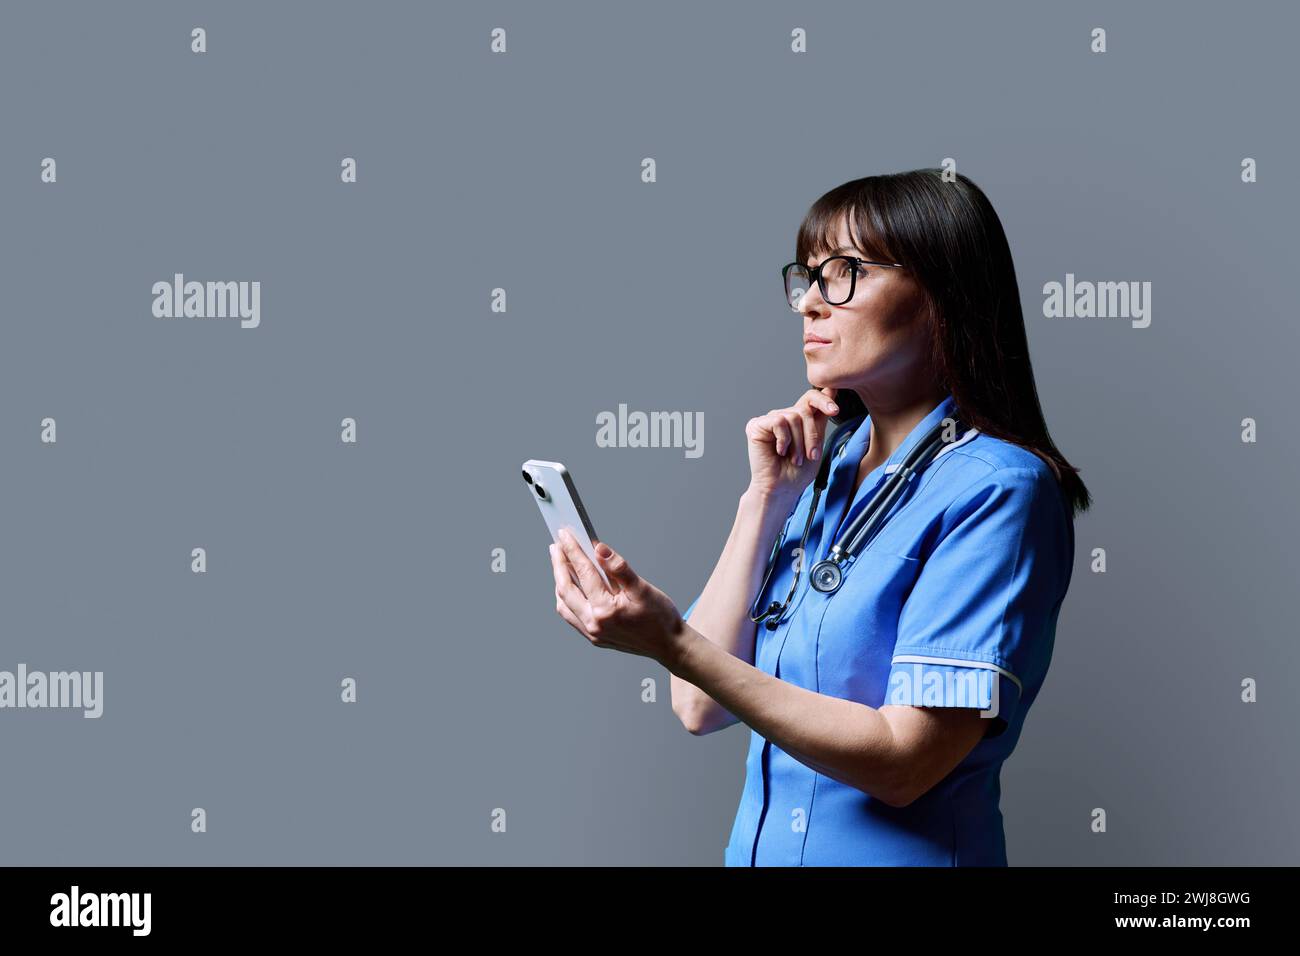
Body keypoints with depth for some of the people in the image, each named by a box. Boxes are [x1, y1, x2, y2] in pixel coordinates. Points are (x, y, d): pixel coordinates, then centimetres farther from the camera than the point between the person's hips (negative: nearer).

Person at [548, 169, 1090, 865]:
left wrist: (672, 645, -29)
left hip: (900, 849, -6)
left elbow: (901, 763, -24)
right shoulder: (818, 468, 3)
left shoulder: (994, 487, -16)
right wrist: (767, 499, -9)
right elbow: (701, 709, -3)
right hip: (760, 845, 6)